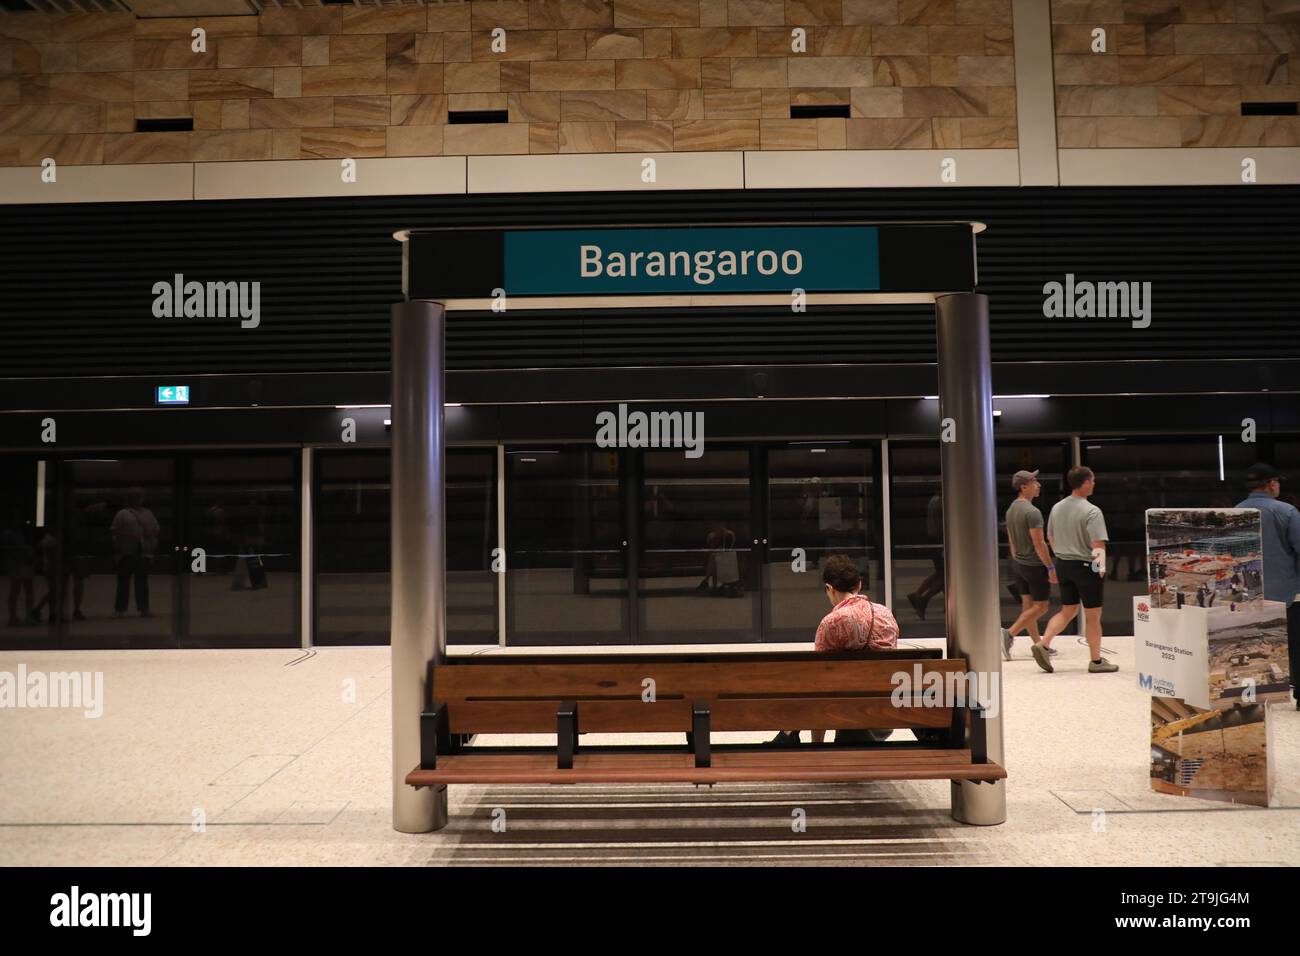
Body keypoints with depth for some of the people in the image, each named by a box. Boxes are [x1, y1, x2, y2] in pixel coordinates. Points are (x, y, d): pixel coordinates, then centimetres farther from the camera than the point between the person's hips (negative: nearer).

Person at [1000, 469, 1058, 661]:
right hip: (1035, 565, -9)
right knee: (1040, 606, -1)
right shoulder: (1032, 512, -20)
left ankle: (1039, 644, 18)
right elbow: (1039, 544, -22)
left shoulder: (1011, 510, 8)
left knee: (1028, 604, 11)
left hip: (1018, 564, 9)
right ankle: (1009, 634, -9)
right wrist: (1051, 568, -17)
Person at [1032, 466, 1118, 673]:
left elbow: (1051, 538, 15)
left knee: (1068, 610, 16)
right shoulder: (1091, 511, -17)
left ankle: (1043, 644, 3)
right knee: (1092, 615, 6)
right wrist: (1101, 562, -8)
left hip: (1063, 564, 7)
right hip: (1085, 566, -7)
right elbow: (1098, 545, -22)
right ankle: (1096, 661, 16)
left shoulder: (1057, 508, 4)